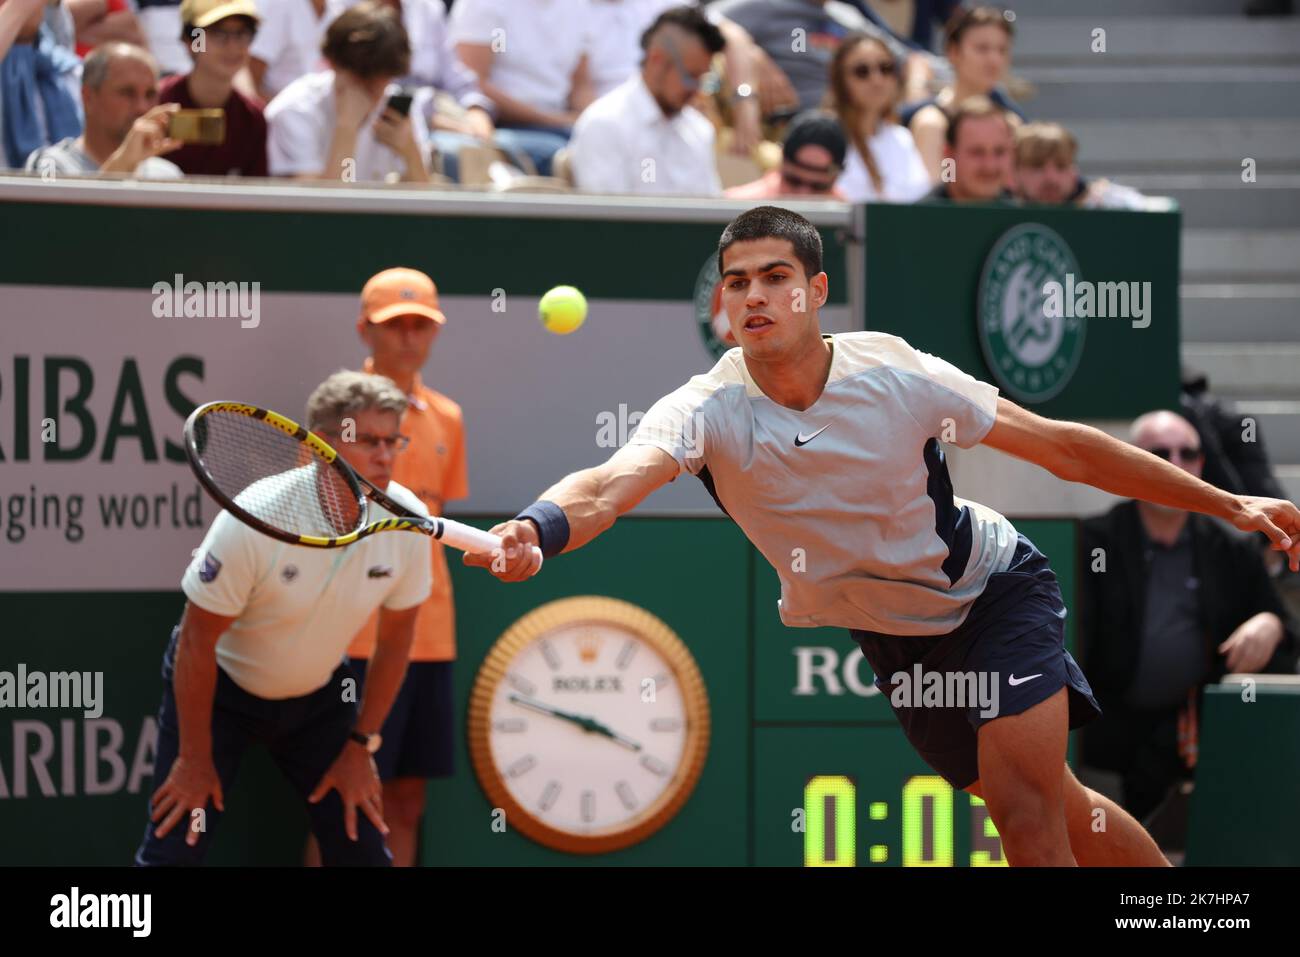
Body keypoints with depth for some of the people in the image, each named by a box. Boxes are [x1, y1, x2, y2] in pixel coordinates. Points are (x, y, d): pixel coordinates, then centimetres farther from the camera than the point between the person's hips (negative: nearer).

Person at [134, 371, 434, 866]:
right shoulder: (253, 521, -32)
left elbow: (395, 637, -4)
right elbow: (197, 643, -22)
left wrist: (360, 746, -2)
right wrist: (195, 759, -16)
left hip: (318, 694, 4)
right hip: (218, 685, -4)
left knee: (361, 848, -3)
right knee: (174, 849, -9)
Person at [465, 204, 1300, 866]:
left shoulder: (896, 375, -24)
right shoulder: (707, 412, -23)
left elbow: (1061, 448, -15)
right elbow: (613, 483, -43)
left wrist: (1225, 503, -13)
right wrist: (537, 529, -67)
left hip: (994, 585, -2)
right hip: (891, 635, 3)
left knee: (1027, 806, -18)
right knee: (1049, 808, 7)